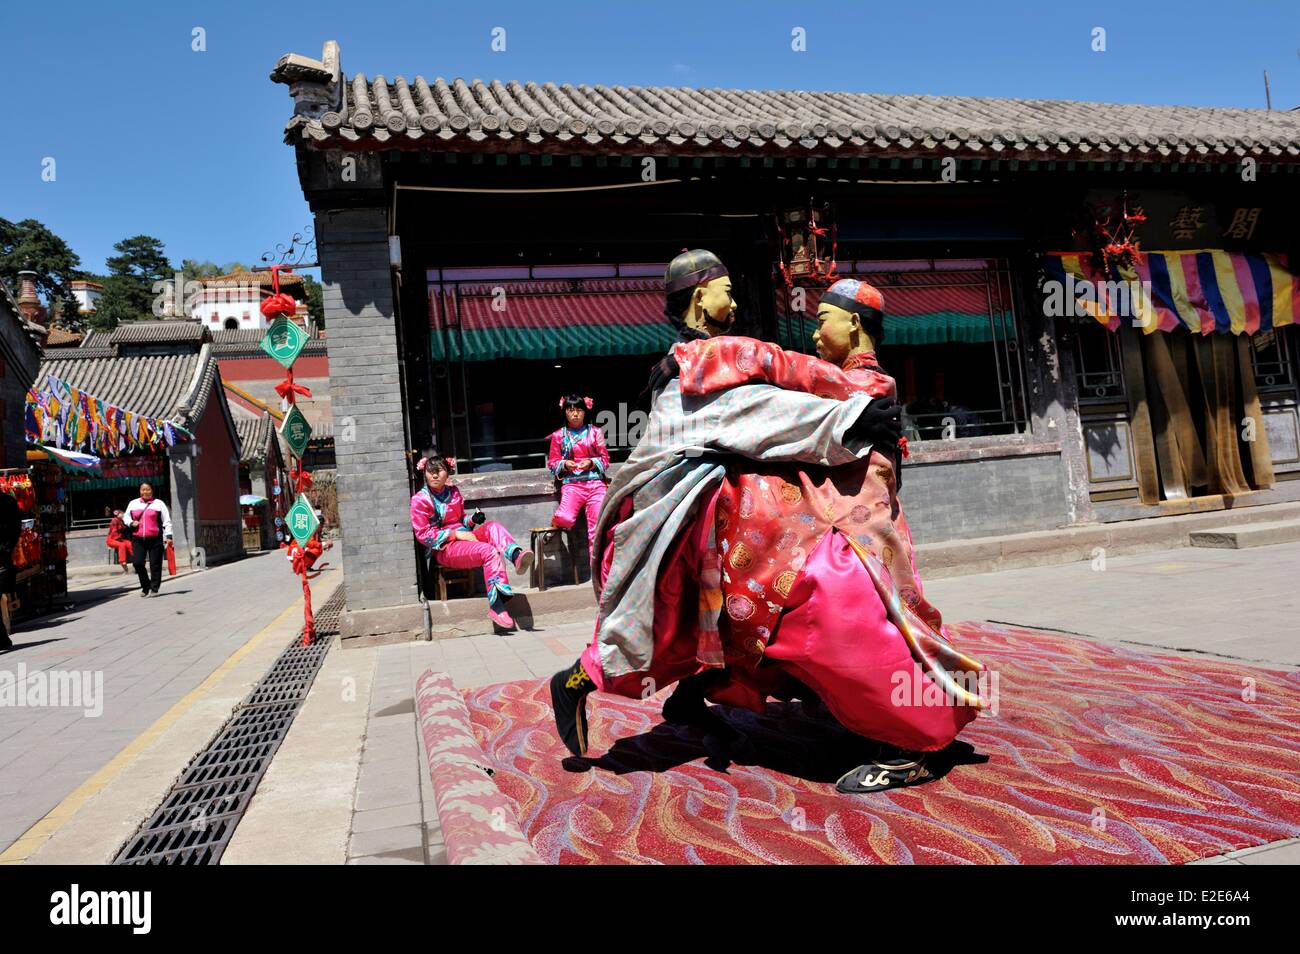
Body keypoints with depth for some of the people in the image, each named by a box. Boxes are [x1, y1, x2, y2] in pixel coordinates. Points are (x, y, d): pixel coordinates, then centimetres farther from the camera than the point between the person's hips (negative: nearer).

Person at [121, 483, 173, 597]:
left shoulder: (159, 504, 6)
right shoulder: (133, 504, 16)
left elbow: (167, 521, 3)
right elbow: (125, 516, 25)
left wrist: (168, 535, -5)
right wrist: (131, 523, 2)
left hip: (155, 539, -3)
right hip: (138, 539, 3)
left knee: (155, 565, -1)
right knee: (137, 563, -6)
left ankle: (154, 589, 8)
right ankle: (145, 586, 12)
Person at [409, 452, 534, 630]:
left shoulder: (453, 492, 14)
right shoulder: (420, 500, -5)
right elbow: (423, 534, -9)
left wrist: (472, 520, 0)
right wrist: (456, 534, -16)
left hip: (462, 538, 6)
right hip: (443, 550, -6)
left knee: (492, 526, -21)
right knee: (489, 551, -29)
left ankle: (516, 555, -49)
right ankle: (496, 607, -35)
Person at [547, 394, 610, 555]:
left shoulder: (595, 432, 11)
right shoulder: (558, 436, 10)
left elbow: (605, 459, 11)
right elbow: (552, 463, 12)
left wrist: (591, 463, -8)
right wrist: (565, 465, -8)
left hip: (595, 483, 1)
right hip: (571, 484, -1)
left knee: (598, 526, -10)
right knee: (566, 519, -25)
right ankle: (557, 518, 13)